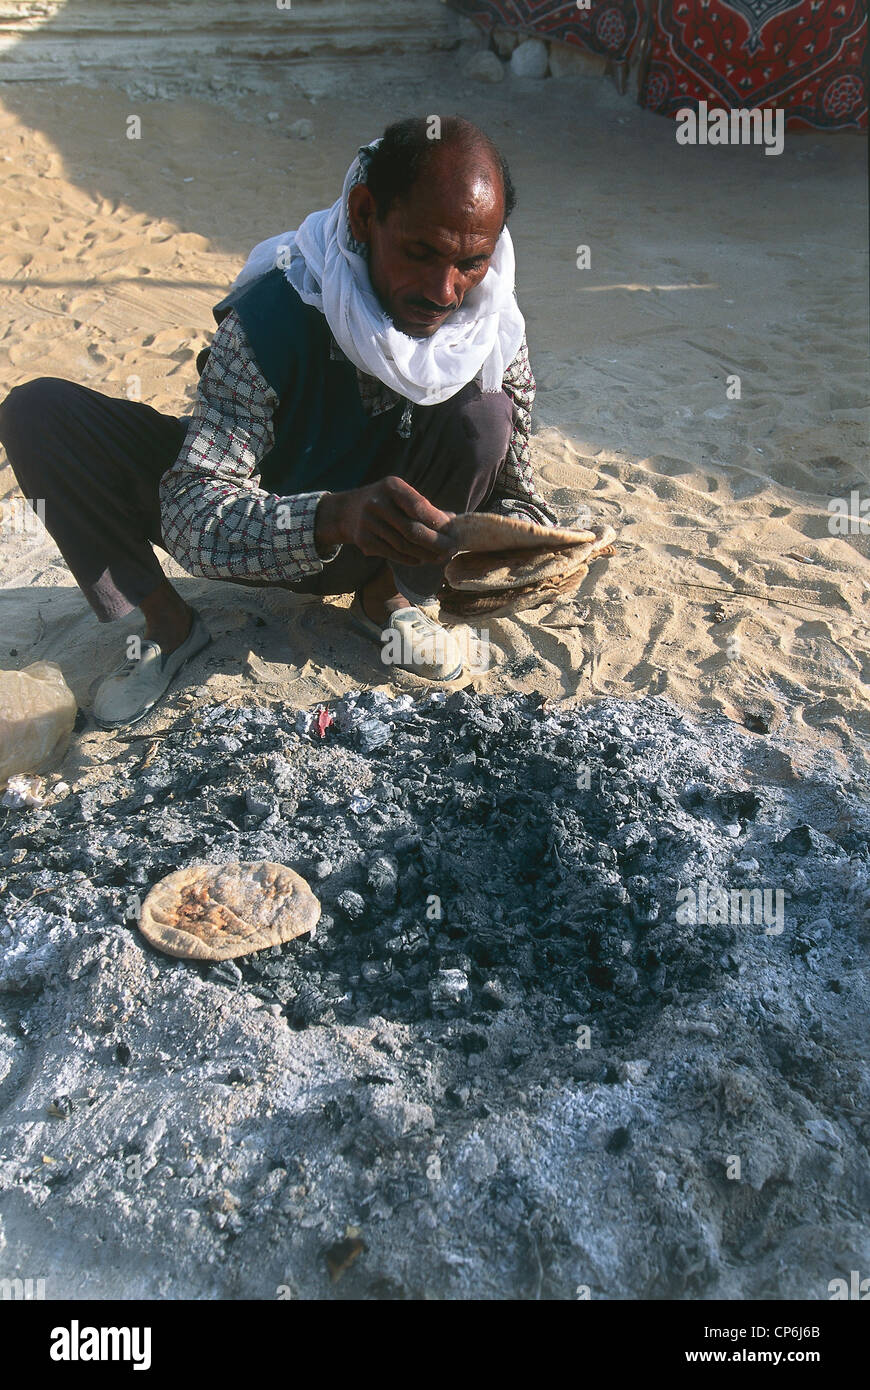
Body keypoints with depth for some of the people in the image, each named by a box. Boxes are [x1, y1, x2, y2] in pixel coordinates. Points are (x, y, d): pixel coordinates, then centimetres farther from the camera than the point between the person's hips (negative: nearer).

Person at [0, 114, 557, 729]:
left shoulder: (494, 333, -20)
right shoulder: (272, 314, -30)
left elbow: (517, 492, -12)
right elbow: (190, 518, -37)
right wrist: (335, 516, -56)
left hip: (372, 550, 2)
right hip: (256, 531, -1)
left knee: (483, 415, -28)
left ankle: (385, 599, -3)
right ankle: (170, 623, -4)